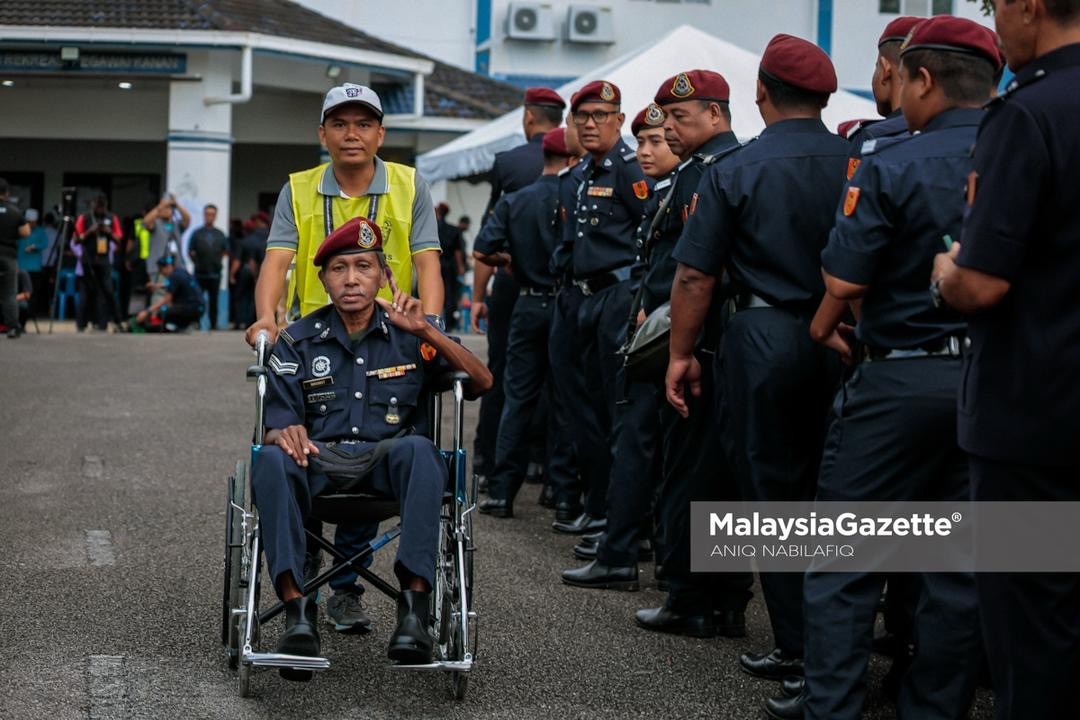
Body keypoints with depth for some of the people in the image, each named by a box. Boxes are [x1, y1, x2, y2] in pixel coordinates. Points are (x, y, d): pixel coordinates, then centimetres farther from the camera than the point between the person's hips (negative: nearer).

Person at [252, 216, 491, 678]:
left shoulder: (406, 335, 9)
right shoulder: (299, 341, 10)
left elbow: (481, 381, -2)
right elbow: (276, 423, 5)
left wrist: (426, 333, -13)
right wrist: (285, 434, -21)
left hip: (387, 458, 0)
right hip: (319, 457, 1)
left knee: (419, 449, -36)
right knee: (272, 461, -33)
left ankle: (414, 603, -39)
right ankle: (297, 608, -37)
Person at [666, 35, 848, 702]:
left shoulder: (734, 172, -7)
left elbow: (696, 277, -7)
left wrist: (682, 353, 3)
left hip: (765, 339, -3)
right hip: (842, 340, 3)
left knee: (774, 493, 5)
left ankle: (796, 646, 8)